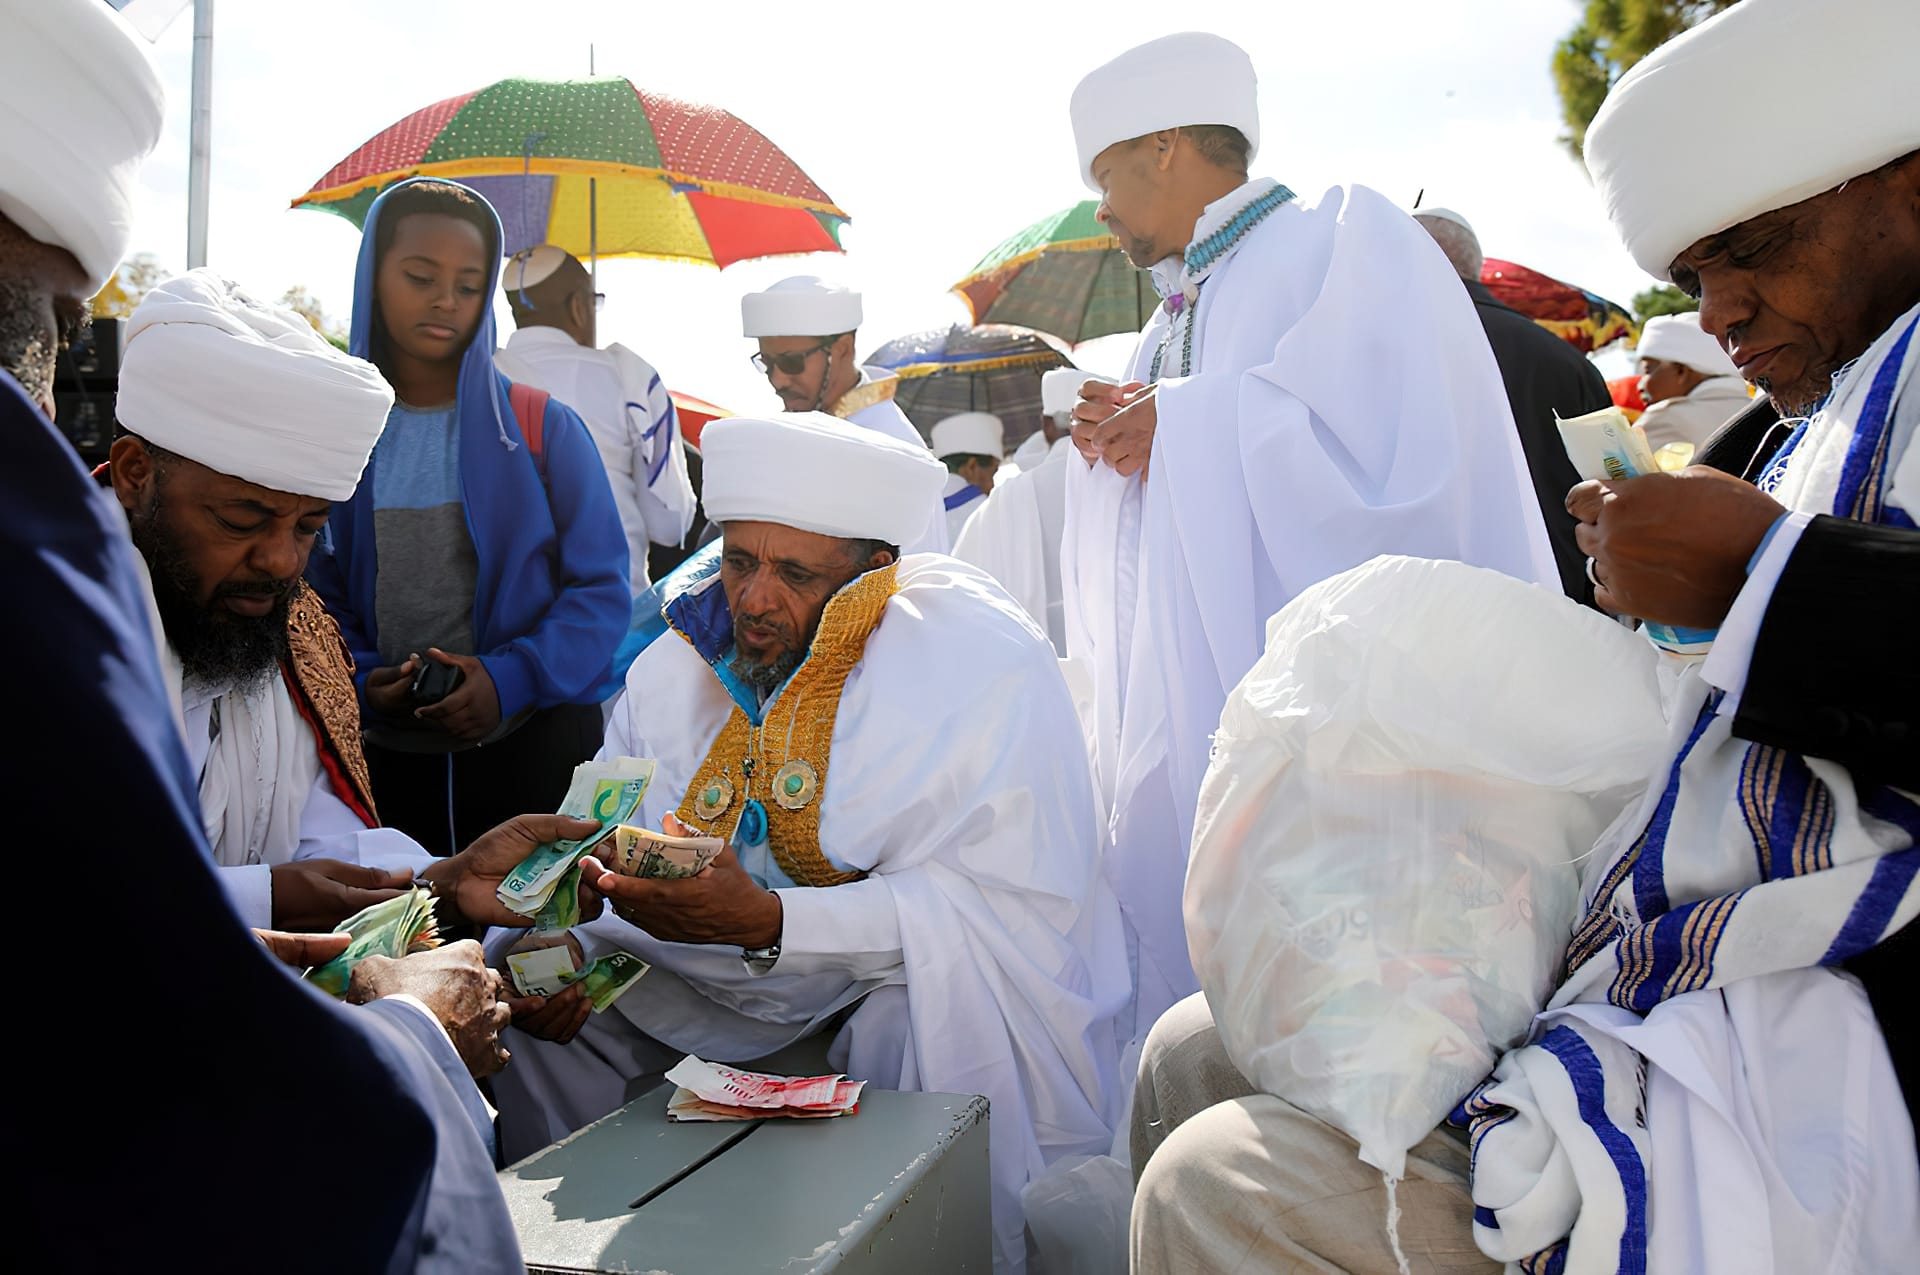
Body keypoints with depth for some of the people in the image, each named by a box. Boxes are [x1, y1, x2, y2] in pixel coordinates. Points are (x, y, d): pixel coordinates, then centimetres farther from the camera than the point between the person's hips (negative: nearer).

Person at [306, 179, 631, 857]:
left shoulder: (542, 427, -2)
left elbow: (601, 588, -4)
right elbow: (315, 593, 7)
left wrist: (511, 678, -17)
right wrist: (362, 679, -11)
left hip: (536, 746, -1)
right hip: (388, 758, 2)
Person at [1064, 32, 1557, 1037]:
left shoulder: (1349, 242, -3)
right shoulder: (1179, 316, 20)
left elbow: (1391, 461, -20)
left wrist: (1184, 426, -10)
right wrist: (1129, 438, 6)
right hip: (1191, 741, 8)